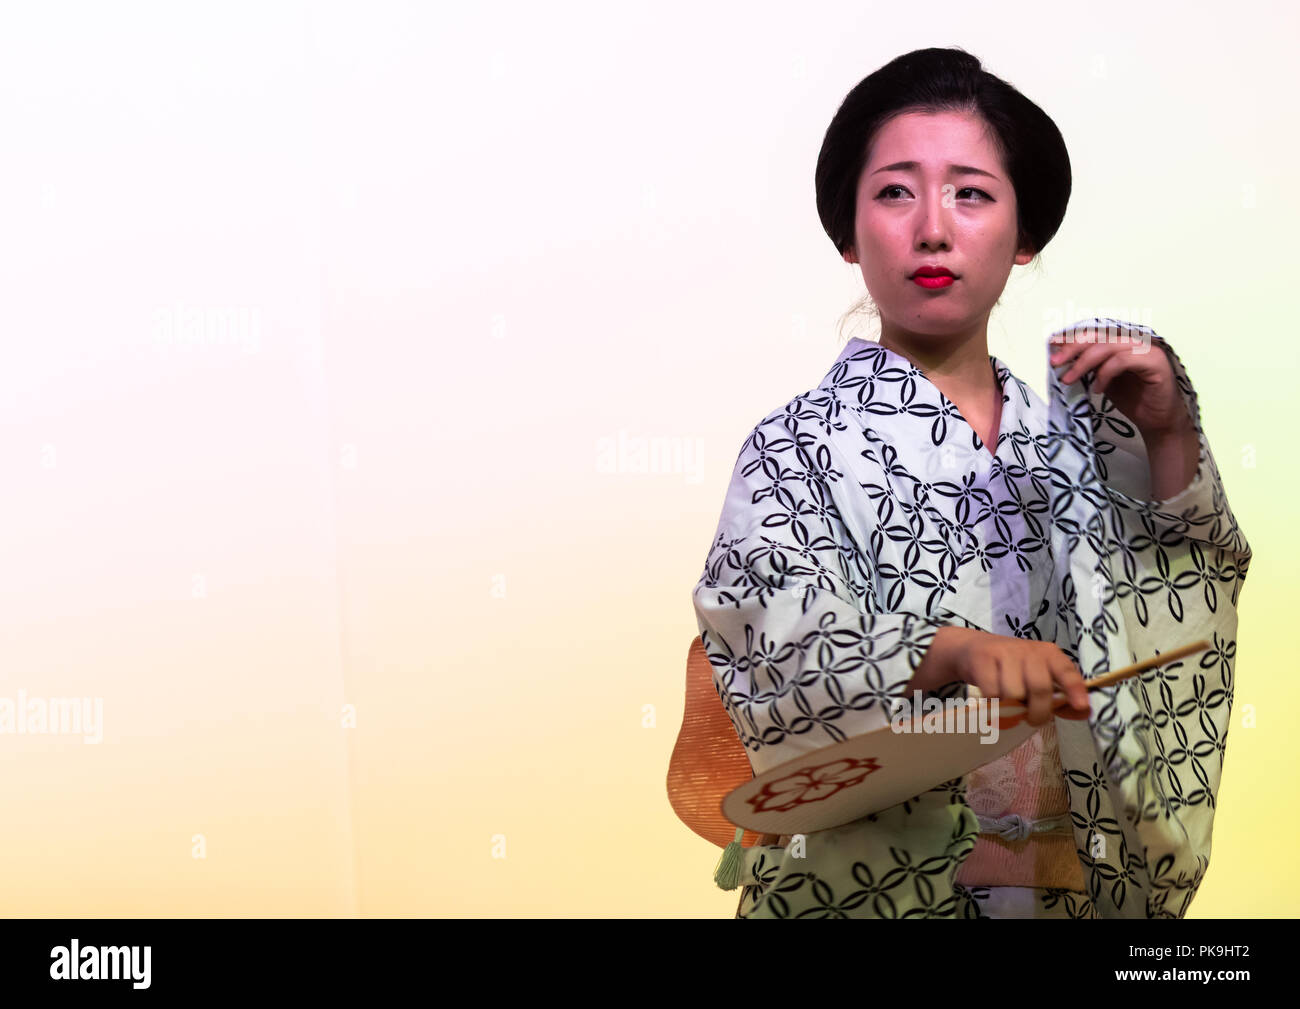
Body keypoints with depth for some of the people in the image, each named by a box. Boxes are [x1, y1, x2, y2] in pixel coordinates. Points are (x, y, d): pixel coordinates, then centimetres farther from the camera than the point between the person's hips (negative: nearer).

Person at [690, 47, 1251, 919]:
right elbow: (783, 651, -23)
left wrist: (1169, 438, -11)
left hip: (1084, 878, 4)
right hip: (878, 885, -4)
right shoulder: (800, 448, -10)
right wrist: (957, 651, -39)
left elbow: (1190, 619, 1)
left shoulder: (1082, 428, 2)